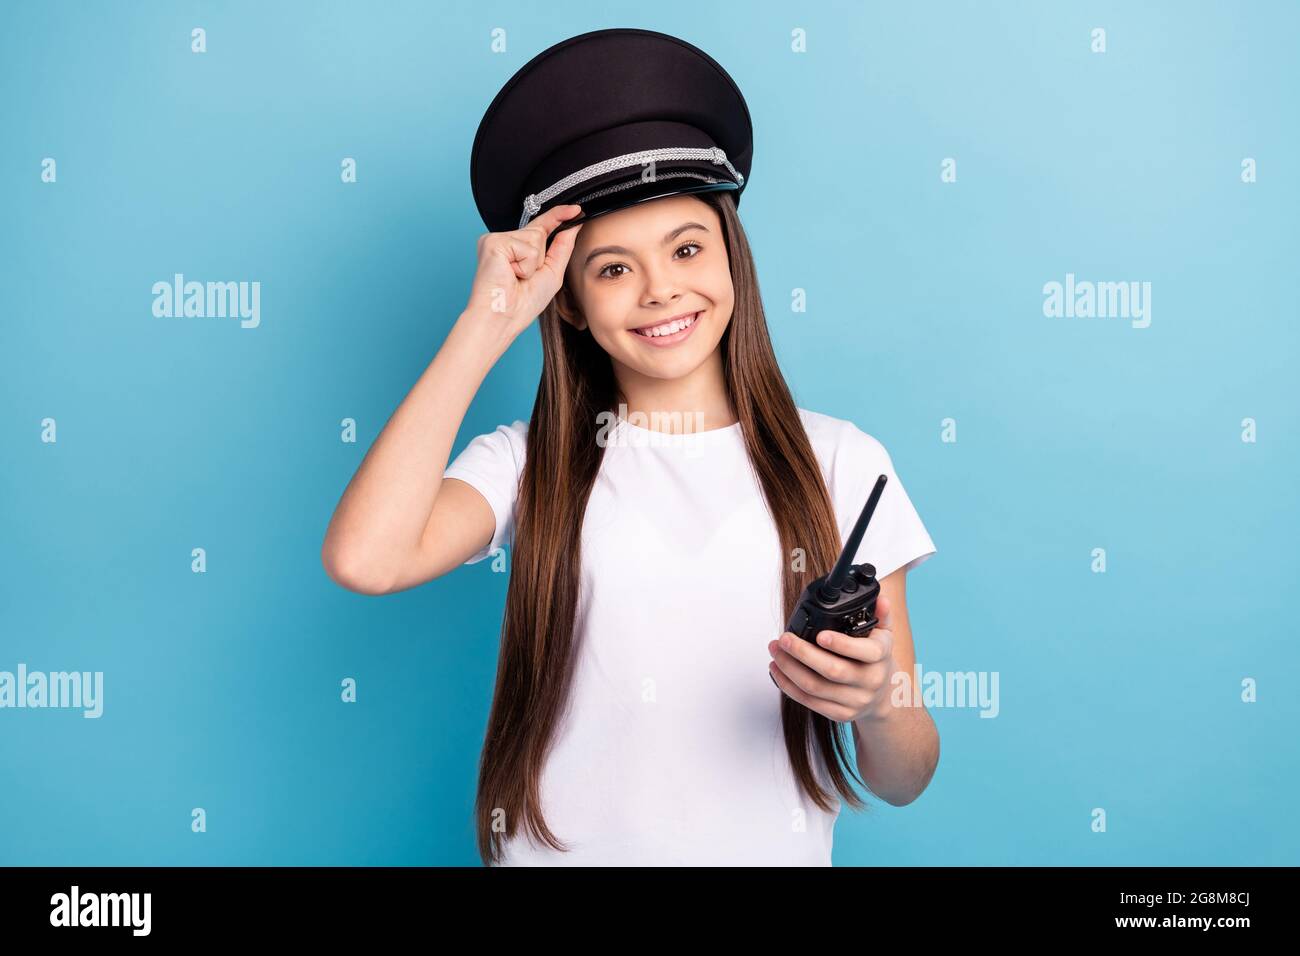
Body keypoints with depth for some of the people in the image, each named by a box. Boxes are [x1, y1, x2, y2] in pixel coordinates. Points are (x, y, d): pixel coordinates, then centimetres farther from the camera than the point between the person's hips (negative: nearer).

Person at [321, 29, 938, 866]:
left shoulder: (840, 462, -2)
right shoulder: (532, 464, -1)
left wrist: (877, 704, -22)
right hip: (562, 847, 0)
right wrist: (489, 322, -12)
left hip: (773, 850, 1)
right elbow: (364, 559, -21)